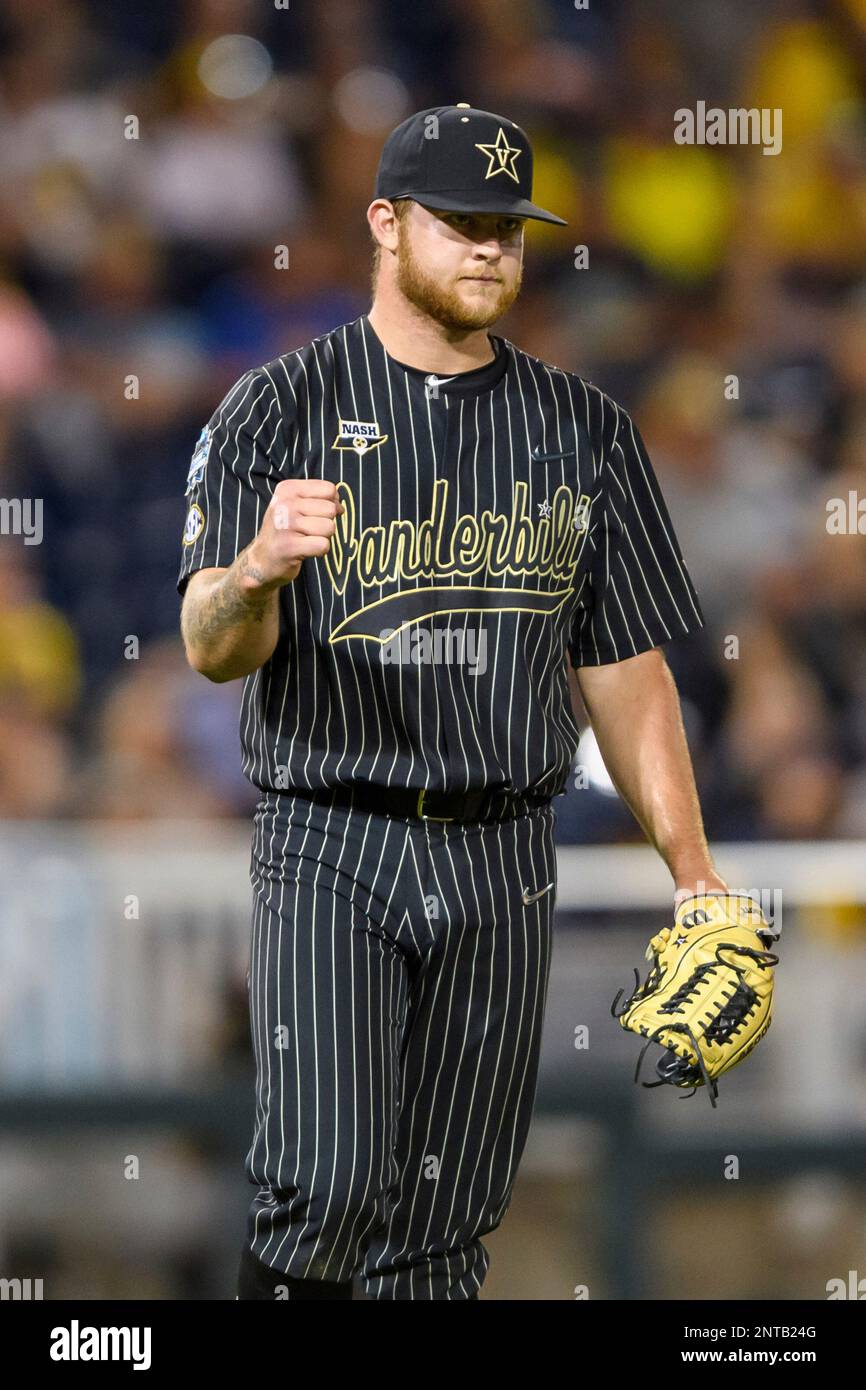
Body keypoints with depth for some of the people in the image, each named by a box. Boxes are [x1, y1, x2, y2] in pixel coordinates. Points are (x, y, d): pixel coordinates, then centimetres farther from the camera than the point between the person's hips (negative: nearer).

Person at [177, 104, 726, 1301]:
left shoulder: (584, 431, 11)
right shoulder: (278, 412, 1)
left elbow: (625, 667, 13)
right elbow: (214, 651, -9)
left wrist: (692, 872, 5)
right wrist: (258, 568, -33)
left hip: (502, 868, 3)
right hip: (330, 851, -3)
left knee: (445, 1224, 5)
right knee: (331, 1184, -18)